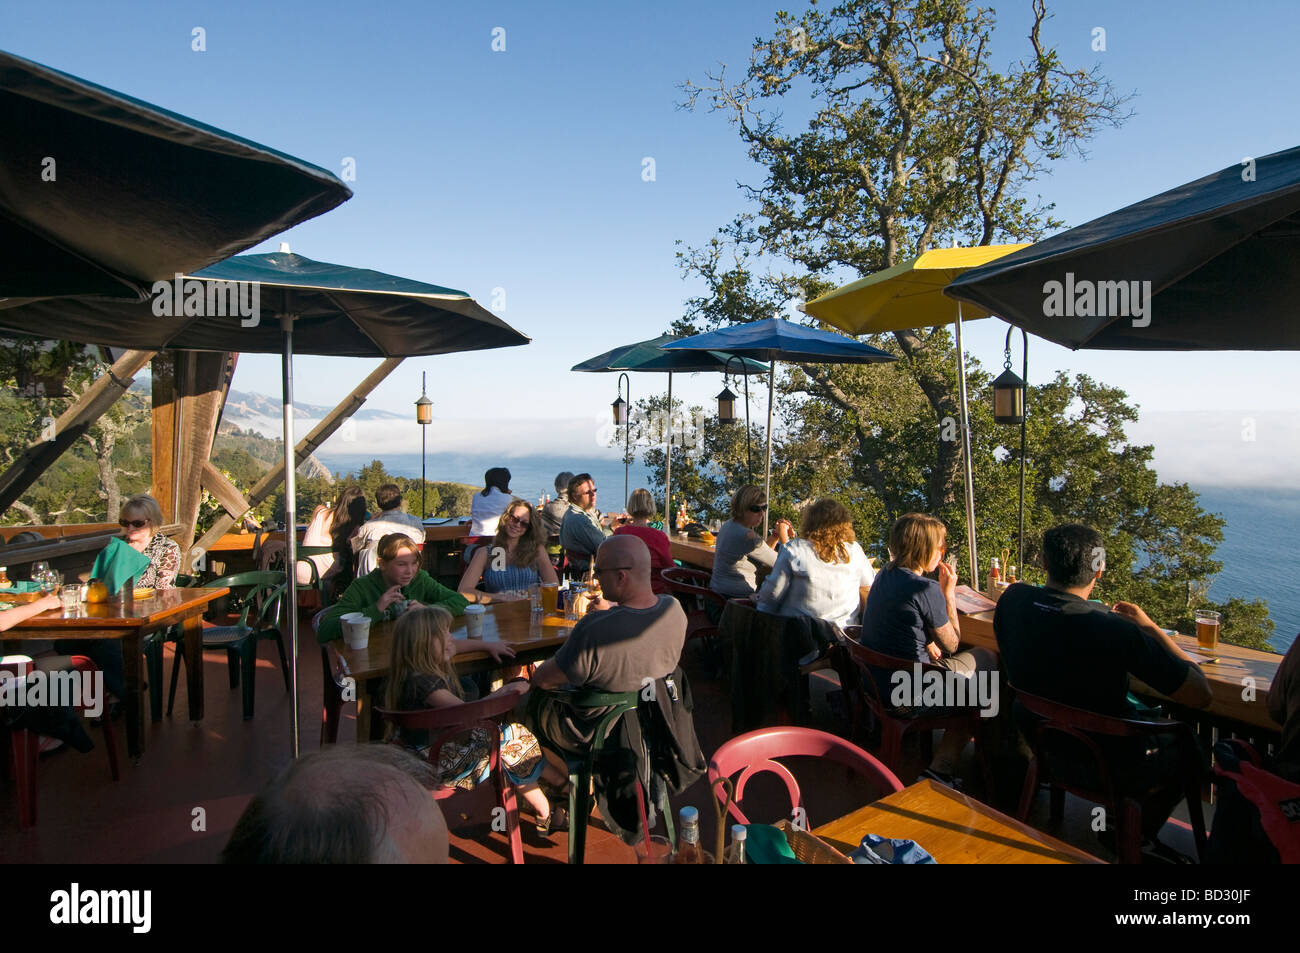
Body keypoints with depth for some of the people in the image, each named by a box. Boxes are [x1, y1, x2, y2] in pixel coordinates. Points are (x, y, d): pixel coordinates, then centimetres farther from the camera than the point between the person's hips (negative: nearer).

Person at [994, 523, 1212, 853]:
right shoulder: (1117, 631, -32)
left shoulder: (1012, 600, -16)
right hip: (1109, 768, -5)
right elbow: (1201, 696, -22)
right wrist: (1149, 626, -12)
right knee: (1188, 752, 25)